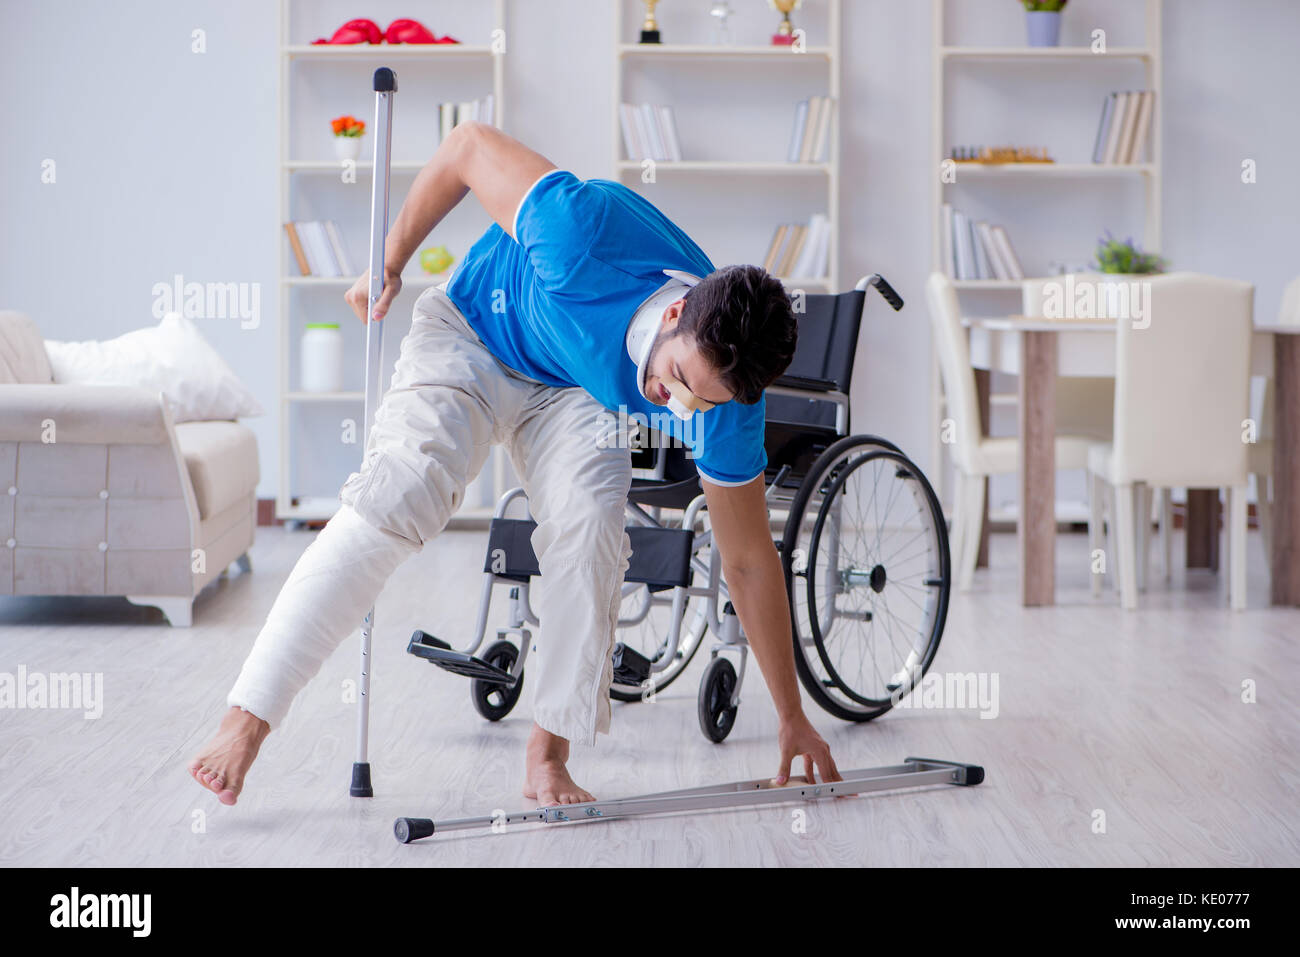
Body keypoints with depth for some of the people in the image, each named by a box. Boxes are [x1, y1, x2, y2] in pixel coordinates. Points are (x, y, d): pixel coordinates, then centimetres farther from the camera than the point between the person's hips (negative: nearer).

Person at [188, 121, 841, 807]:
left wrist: (793, 717, -11)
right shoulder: (592, 237, -41)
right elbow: (469, 145, -22)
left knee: (591, 525, -26)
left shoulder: (725, 408, -28)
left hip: (573, 391, 2)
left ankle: (549, 754, -15)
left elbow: (749, 561, -15)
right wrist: (389, 261, -11)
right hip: (471, 332, -2)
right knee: (397, 497, -24)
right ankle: (247, 717, -24)